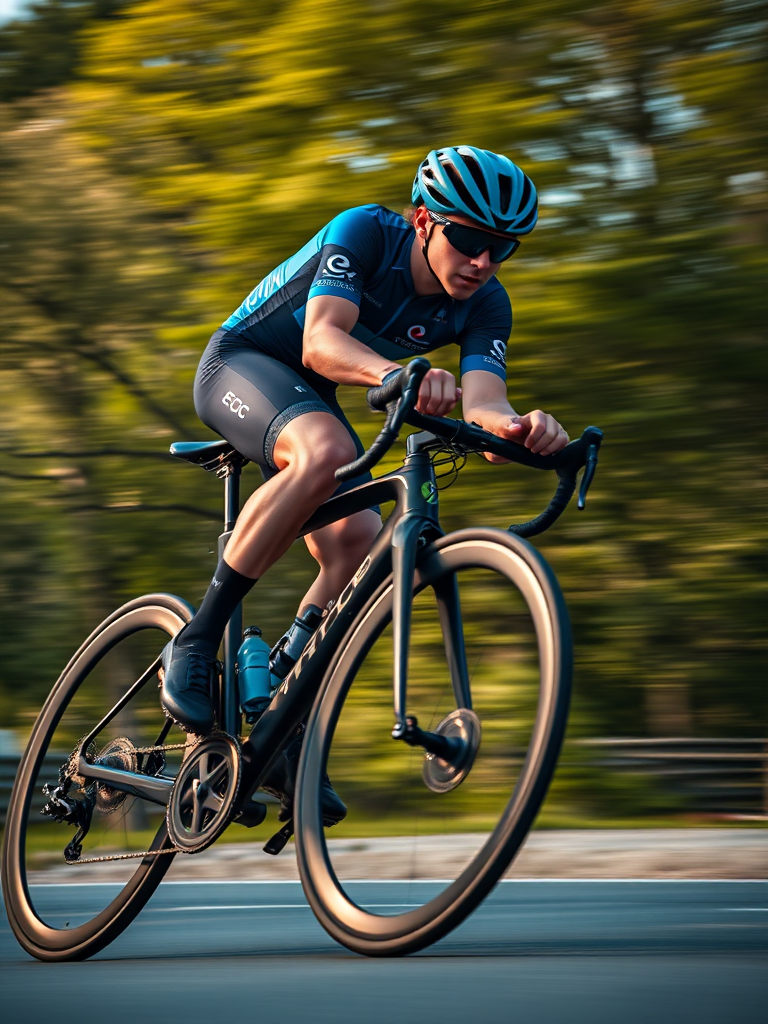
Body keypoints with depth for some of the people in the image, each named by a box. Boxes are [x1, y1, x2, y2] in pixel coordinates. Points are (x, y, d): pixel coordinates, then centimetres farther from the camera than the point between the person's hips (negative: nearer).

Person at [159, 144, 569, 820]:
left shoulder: (484, 306, -14)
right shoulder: (365, 233, -27)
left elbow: (483, 402, -30)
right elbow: (321, 341, -41)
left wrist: (519, 426, -55)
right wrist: (397, 374, -63)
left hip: (310, 400, 6)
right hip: (240, 364, -6)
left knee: (358, 549, -17)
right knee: (325, 452, -37)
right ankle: (195, 643, -29)